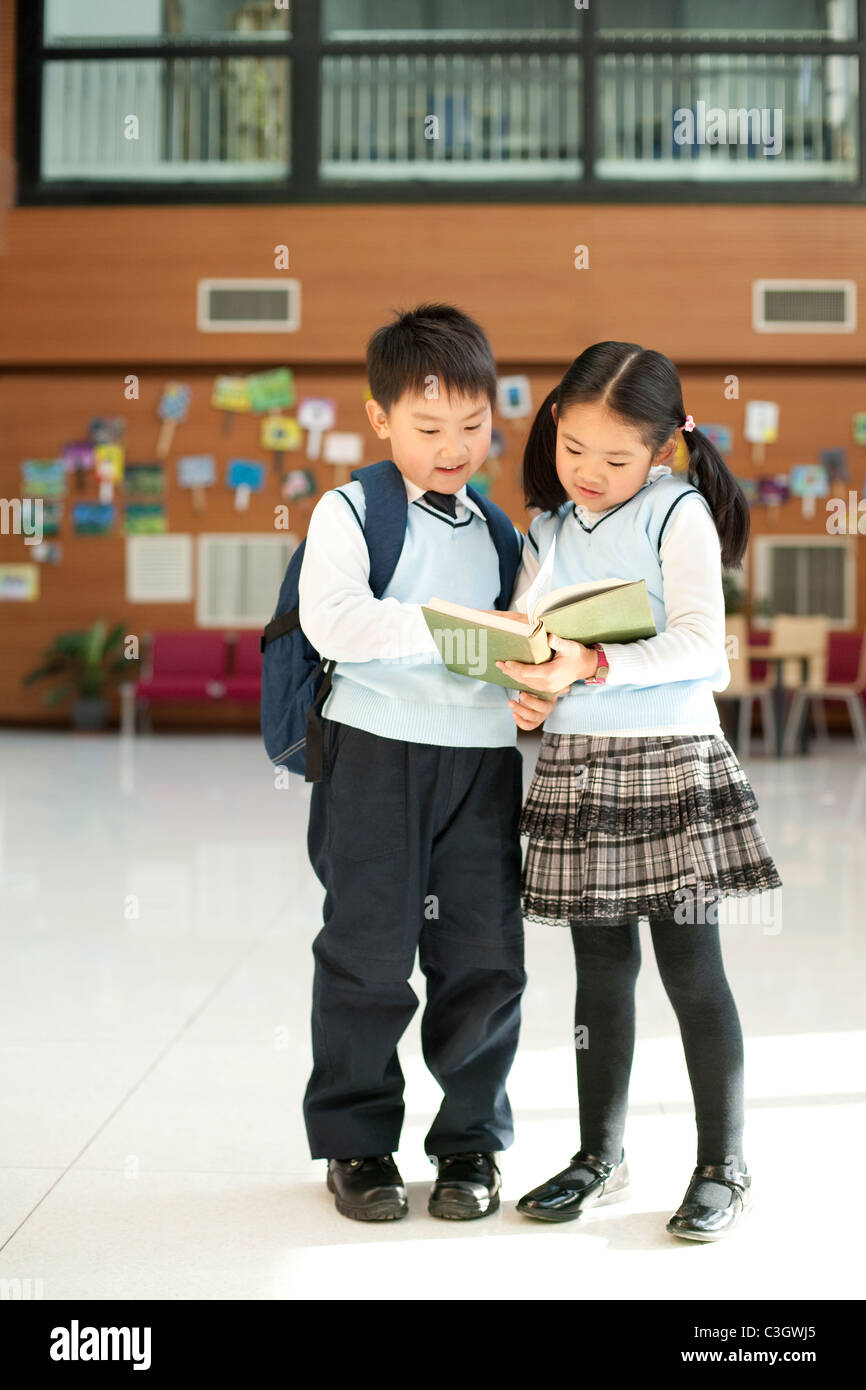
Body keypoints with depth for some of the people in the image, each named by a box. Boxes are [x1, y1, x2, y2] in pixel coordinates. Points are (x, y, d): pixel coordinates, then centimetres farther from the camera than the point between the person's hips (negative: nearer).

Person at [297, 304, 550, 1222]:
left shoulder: (497, 530, 16)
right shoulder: (350, 513, -1)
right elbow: (332, 620, -17)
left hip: (484, 756, 4)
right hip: (377, 752, -4)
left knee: (485, 958, 4)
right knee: (370, 953, 2)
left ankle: (471, 1140, 20)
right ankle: (356, 1140, 18)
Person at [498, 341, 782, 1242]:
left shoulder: (679, 515, -7)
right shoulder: (548, 527, 10)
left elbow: (698, 644, -16)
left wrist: (588, 666, -25)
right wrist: (522, 686, -5)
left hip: (670, 762, -5)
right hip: (573, 765, 5)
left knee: (690, 967, -1)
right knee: (601, 967, 12)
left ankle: (723, 1166, 11)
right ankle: (600, 1157, 24)